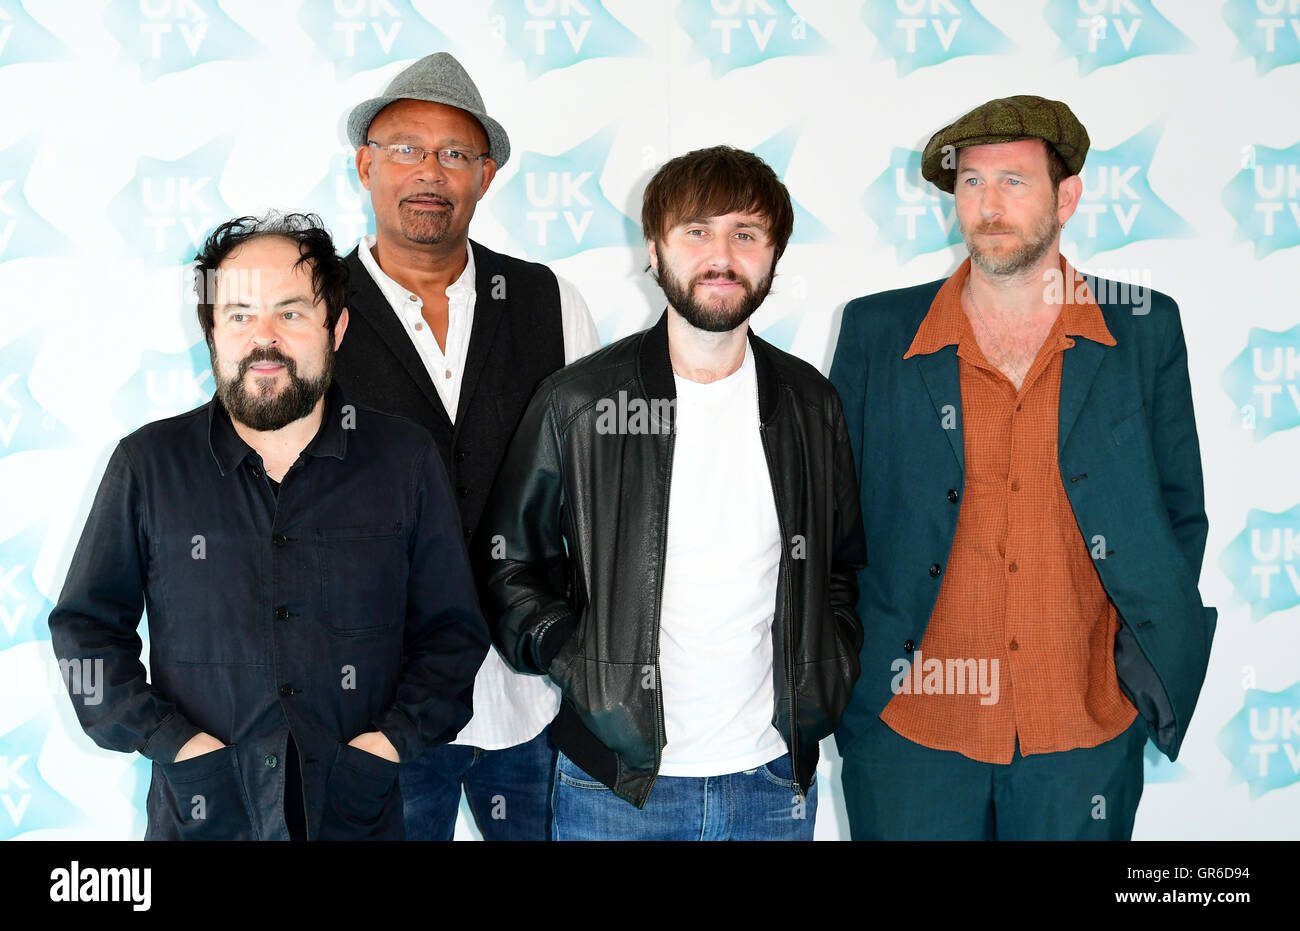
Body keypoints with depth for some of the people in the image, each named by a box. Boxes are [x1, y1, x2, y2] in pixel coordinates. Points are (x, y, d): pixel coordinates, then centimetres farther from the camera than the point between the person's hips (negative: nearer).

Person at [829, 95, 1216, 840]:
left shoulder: (1145, 334, 1)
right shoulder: (878, 333, -1)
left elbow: (1180, 512, 9)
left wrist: (1153, 663, 3)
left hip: (1084, 739, 1)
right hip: (908, 732, 0)